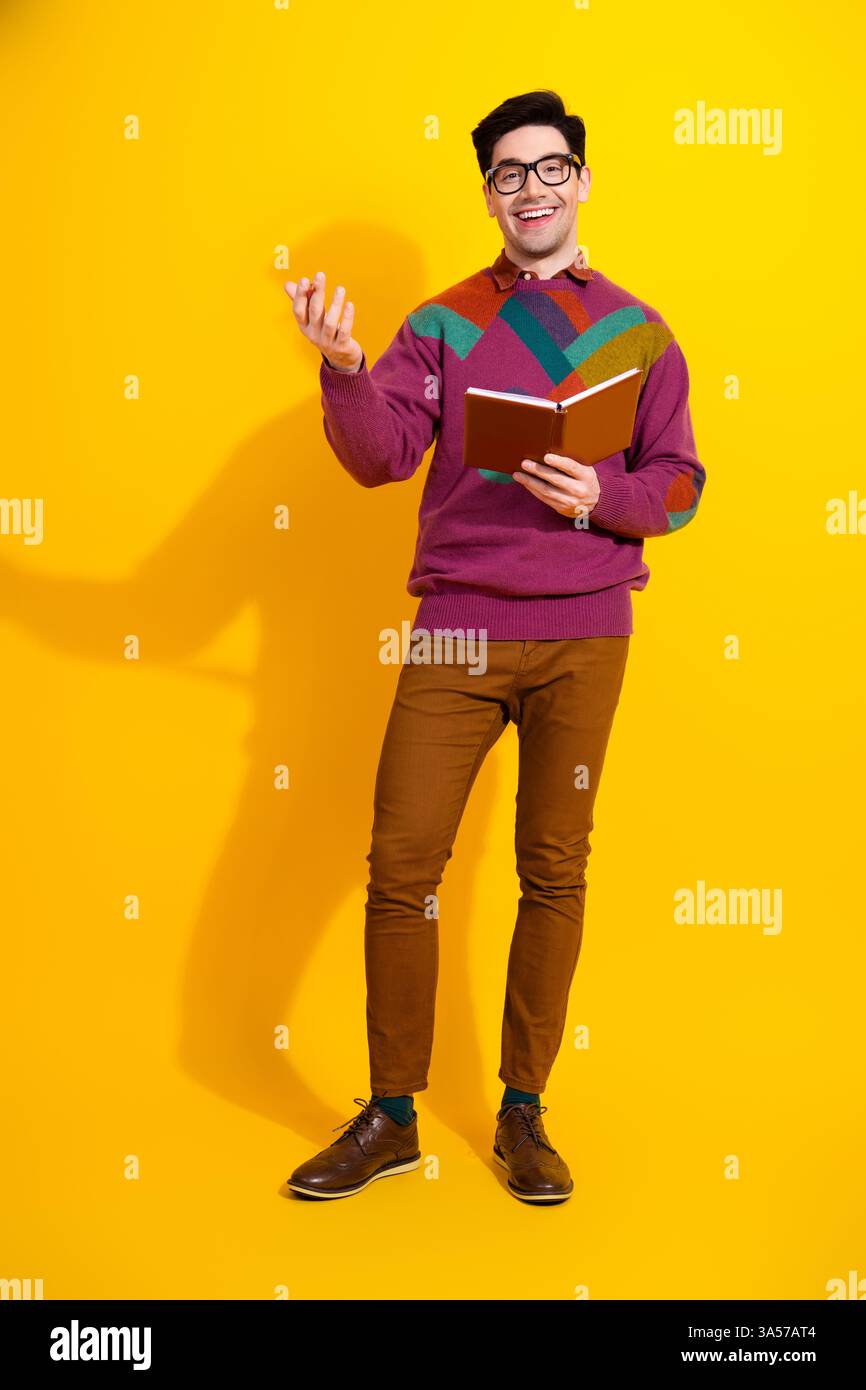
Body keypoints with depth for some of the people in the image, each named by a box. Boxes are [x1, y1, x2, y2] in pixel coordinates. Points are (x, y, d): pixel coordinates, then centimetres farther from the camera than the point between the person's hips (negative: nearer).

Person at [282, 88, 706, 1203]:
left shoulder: (637, 331, 10)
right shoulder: (443, 324, 8)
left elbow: (679, 482, 8)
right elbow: (380, 457, -5)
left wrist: (602, 495, -12)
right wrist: (344, 371, -23)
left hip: (582, 638, 1)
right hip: (456, 630, 0)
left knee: (554, 872, 5)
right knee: (401, 867, -2)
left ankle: (523, 1112, 20)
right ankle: (390, 1118, 14)